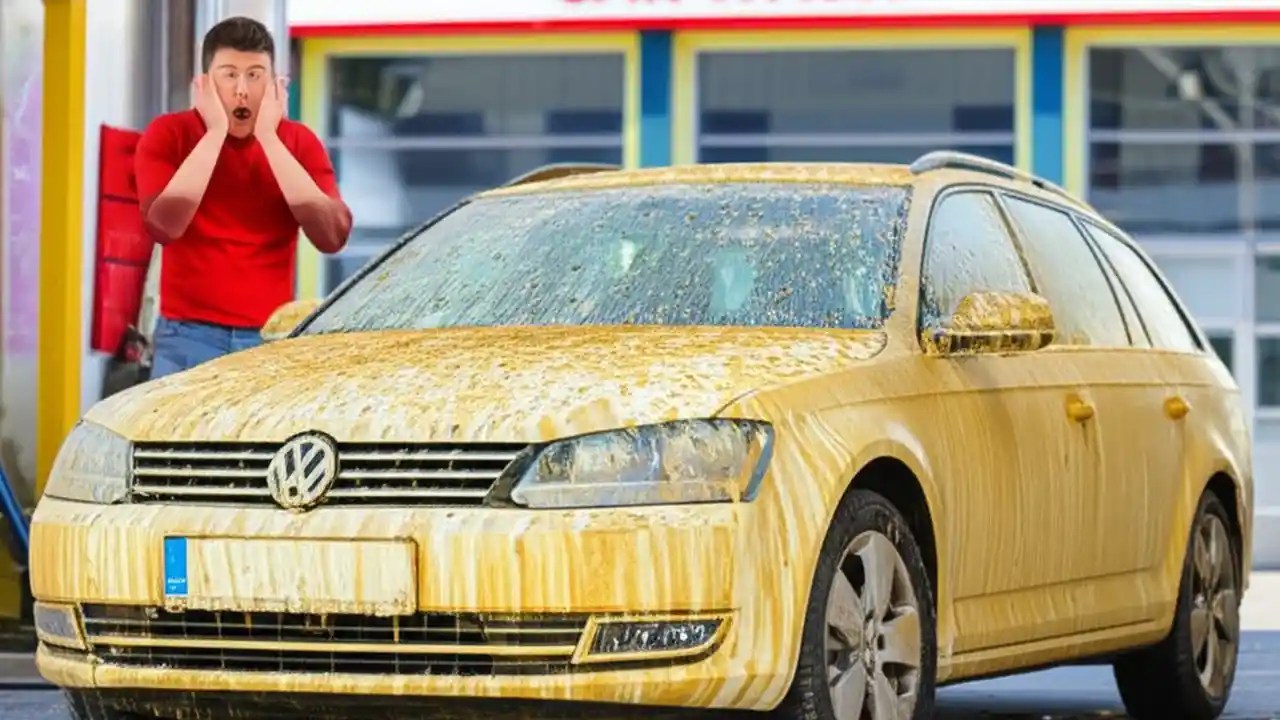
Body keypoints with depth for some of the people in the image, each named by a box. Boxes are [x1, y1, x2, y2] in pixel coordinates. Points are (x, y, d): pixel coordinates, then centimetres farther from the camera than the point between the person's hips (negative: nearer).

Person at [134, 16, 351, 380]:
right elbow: (164, 226, -18)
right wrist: (215, 133, -15)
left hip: (271, 340, 1)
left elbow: (333, 236, -12)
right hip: (189, 339, -1)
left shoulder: (298, 143, 3)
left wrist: (269, 139, -12)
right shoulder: (168, 135, -2)